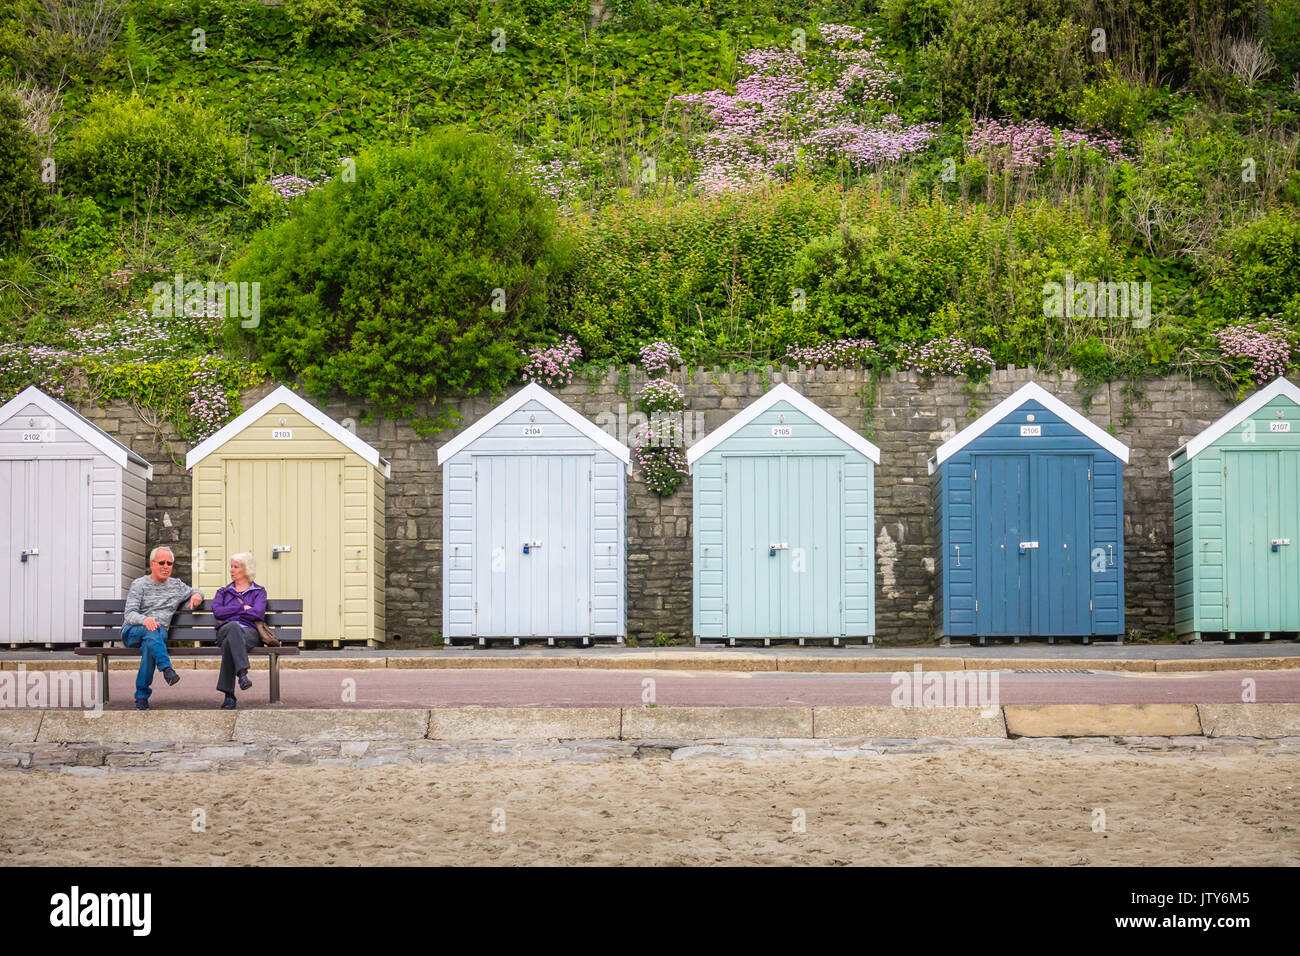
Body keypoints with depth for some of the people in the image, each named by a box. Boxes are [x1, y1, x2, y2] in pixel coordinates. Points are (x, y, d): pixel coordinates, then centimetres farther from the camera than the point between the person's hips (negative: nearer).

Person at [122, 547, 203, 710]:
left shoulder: (176, 585, 21)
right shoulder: (139, 584, 6)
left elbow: (195, 592, 39)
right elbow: (130, 614, -6)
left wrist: (197, 596, 11)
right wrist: (145, 620, -30)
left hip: (159, 633, 2)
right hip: (133, 632, -2)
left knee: (149, 644, -36)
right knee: (151, 630, -39)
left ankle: (142, 696, -37)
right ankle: (167, 668, -54)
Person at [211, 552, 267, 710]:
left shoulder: (259, 591, 21)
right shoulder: (223, 592, 29)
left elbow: (258, 613, -1)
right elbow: (217, 612, 7)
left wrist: (229, 614, 2)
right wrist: (243, 608, 2)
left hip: (250, 632, -1)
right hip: (225, 631, 1)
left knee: (229, 644, -40)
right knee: (233, 627, -41)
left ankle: (229, 695, -45)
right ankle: (242, 673, -58)